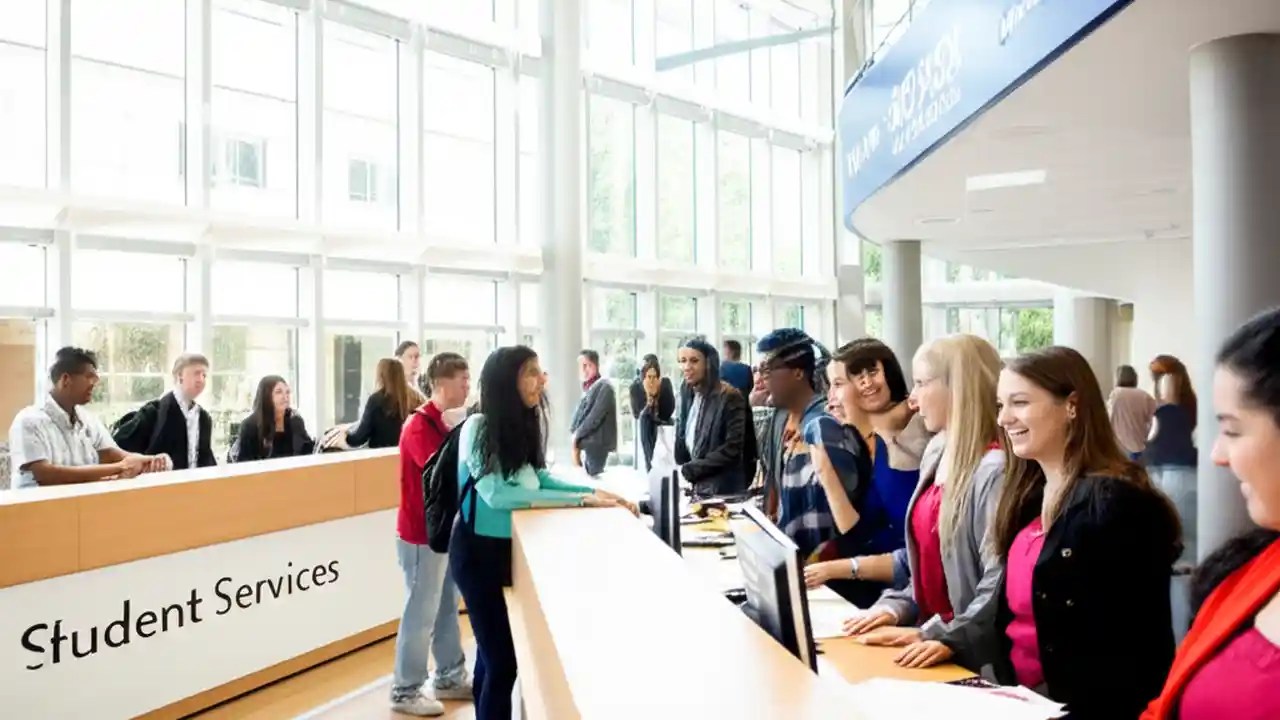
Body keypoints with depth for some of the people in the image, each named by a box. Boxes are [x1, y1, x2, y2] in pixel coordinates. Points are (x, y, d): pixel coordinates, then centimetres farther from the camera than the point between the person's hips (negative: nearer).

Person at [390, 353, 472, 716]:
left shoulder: (447, 420, 11)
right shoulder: (420, 425, -18)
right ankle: (405, 691, 13)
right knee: (421, 612, 0)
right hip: (423, 532, -9)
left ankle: (450, 678, 29)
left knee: (447, 607, 16)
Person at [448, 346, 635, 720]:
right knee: (502, 659, -2)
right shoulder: (478, 427, -21)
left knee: (494, 651, 20)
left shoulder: (522, 424, 1)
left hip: (511, 547, 7)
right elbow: (496, 495, -30)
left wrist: (594, 492, -9)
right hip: (479, 551, -7)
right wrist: (579, 501, -29)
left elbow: (539, 478, 6)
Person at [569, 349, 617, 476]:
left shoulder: (604, 387, -10)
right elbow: (580, 412, 15)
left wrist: (577, 435, -11)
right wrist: (574, 432, -1)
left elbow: (595, 416, -17)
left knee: (594, 476, -9)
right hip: (587, 442, 8)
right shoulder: (588, 387, 16)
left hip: (597, 442, -8)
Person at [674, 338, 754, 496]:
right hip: (695, 487, 6)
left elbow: (732, 448, -17)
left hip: (722, 490, -6)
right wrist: (680, 470, -3)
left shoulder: (730, 397, -12)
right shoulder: (688, 395, 8)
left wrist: (689, 470, -16)